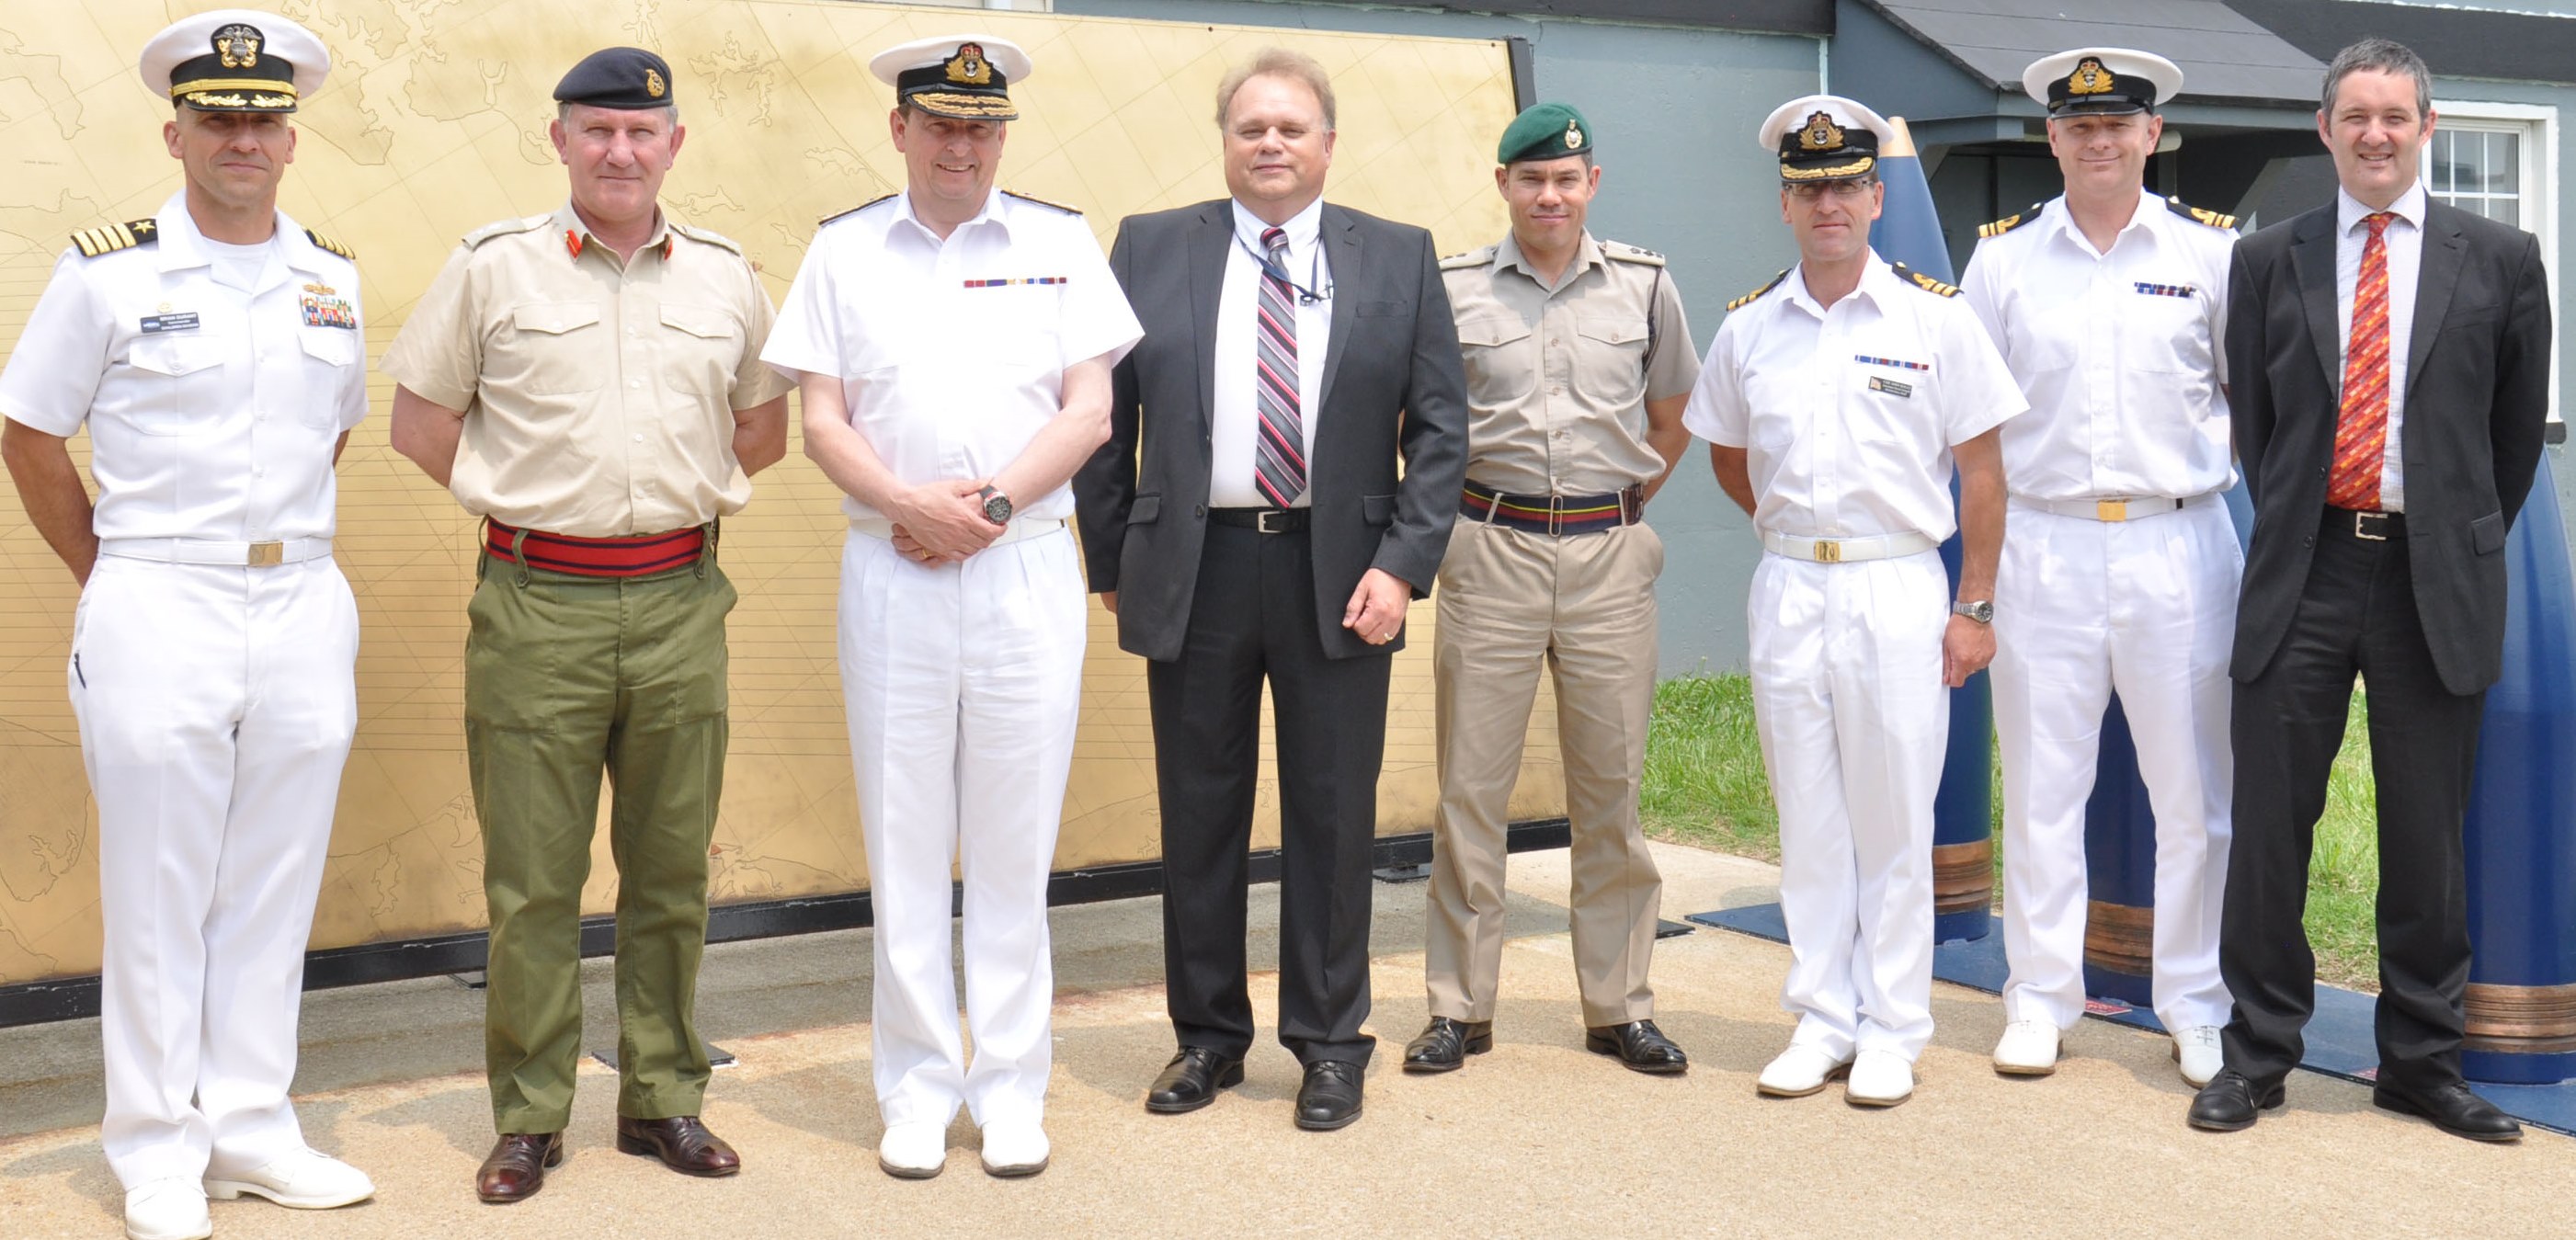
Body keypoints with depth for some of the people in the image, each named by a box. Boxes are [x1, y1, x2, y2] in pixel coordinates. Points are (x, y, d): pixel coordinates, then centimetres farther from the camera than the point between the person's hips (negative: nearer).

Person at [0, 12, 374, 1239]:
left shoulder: (333, 278, 8)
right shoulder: (108, 273, -3)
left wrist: (283, 543, 14)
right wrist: (111, 575, 4)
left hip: (306, 608, 4)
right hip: (158, 616, -4)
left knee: (274, 887, 9)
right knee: (156, 896, 3)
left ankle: (252, 1127, 21)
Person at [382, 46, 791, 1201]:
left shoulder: (724, 275, 8)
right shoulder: (492, 266, 2)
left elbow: (765, 420, 20)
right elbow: (419, 419, 7)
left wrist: (691, 490, 10)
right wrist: (517, 497, 3)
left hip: (679, 602, 2)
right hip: (535, 606, -2)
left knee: (671, 867, 9)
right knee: (531, 876, 2)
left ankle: (663, 1097, 22)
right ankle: (528, 1116, 14)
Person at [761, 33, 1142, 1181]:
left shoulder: (1060, 242, 7)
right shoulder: (844, 249, 8)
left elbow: (1089, 411, 2)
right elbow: (822, 421, 4)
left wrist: (992, 503, -11)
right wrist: (910, 504, -13)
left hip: (1028, 569, 0)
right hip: (891, 571, 1)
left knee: (1016, 840, 4)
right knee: (903, 837, 4)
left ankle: (1010, 1085, 13)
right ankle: (917, 1086, 14)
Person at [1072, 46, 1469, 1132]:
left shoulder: (1399, 259, 5)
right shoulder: (1149, 248, 6)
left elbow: (1440, 428, 3)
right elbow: (1103, 417, 7)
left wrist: (1404, 563, -7)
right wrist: (1109, 561, 2)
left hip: (1338, 576, 0)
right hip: (1192, 569, 1)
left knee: (1332, 816, 6)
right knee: (1198, 815, 9)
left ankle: (1329, 1043, 19)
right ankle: (1207, 1033, 23)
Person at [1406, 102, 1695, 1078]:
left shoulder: (1644, 284, 6)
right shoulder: (1450, 288, 2)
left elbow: (1671, 421, 17)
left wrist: (1620, 511, 11)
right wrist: (1450, 515, 6)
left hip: (1610, 556, 1)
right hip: (1490, 552, -1)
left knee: (1611, 785, 6)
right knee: (1470, 784, 2)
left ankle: (1620, 1006, 16)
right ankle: (1459, 1005, 12)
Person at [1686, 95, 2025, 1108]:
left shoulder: (1936, 318, -2)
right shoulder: (1748, 328, 6)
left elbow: (1982, 471, 0)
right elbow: (1728, 456, 20)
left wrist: (1975, 608, -4)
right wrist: (1798, 531, 10)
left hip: (1899, 591, -3)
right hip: (1787, 594, 3)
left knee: (1895, 822, 2)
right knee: (1807, 819, 9)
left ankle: (1892, 1032, 14)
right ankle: (1821, 1022, 19)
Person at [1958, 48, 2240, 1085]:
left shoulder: (2211, 248, 5)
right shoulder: (2003, 254, 6)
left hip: (2179, 545, 0)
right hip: (2043, 545, 1)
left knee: (2196, 791, 4)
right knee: (2040, 786, 6)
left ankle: (2199, 1009, 16)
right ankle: (2038, 1000, 17)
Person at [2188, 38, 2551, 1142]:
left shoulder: (2500, 260, 5)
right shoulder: (2268, 261, 7)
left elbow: (2518, 430, 11)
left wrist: (2464, 545, 11)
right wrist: (2291, 533, 10)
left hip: (2435, 581, 0)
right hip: (2303, 575, 1)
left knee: (2427, 836, 8)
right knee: (2269, 825, 3)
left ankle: (2422, 1062, 21)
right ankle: (2257, 1053, 16)